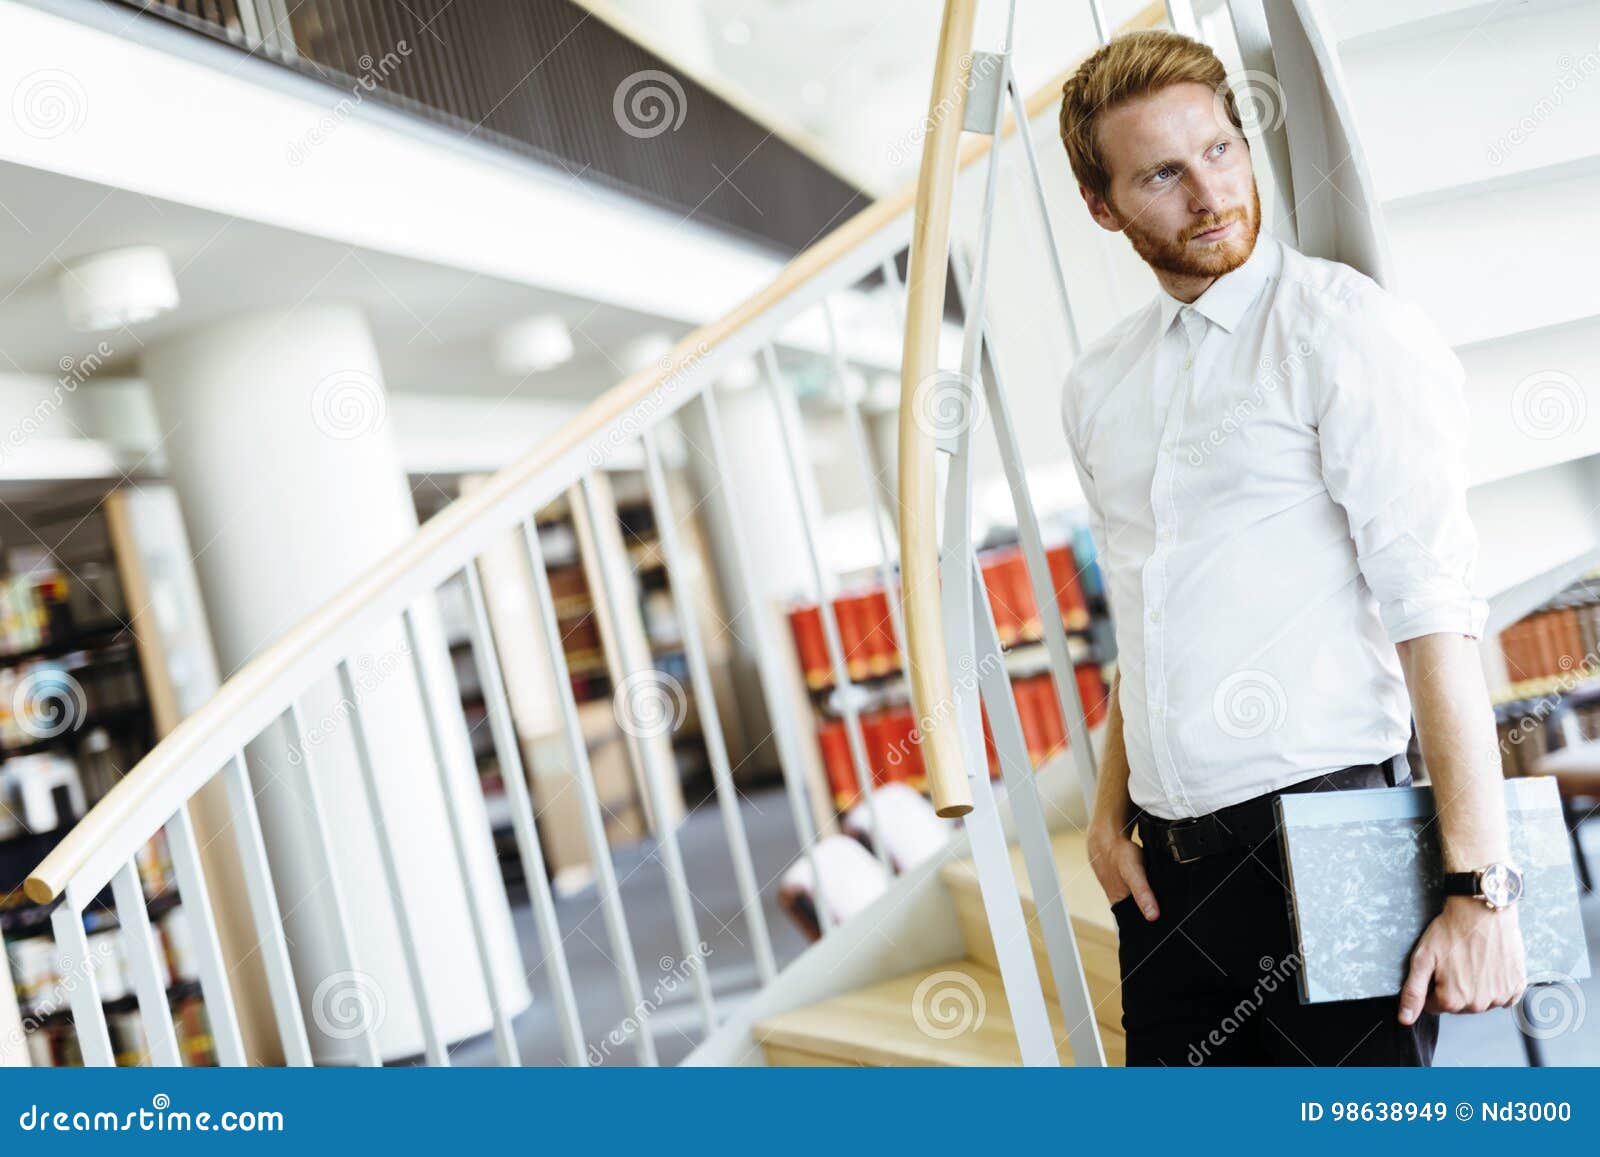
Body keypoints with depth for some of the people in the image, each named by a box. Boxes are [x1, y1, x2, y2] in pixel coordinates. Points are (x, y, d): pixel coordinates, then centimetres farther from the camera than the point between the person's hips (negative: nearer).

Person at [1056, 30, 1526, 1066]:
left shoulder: (1343, 324, -7)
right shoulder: (1098, 388, 13)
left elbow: (1432, 610, -14)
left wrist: (1481, 885, -18)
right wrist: (1111, 808, 11)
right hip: (1168, 865, 6)